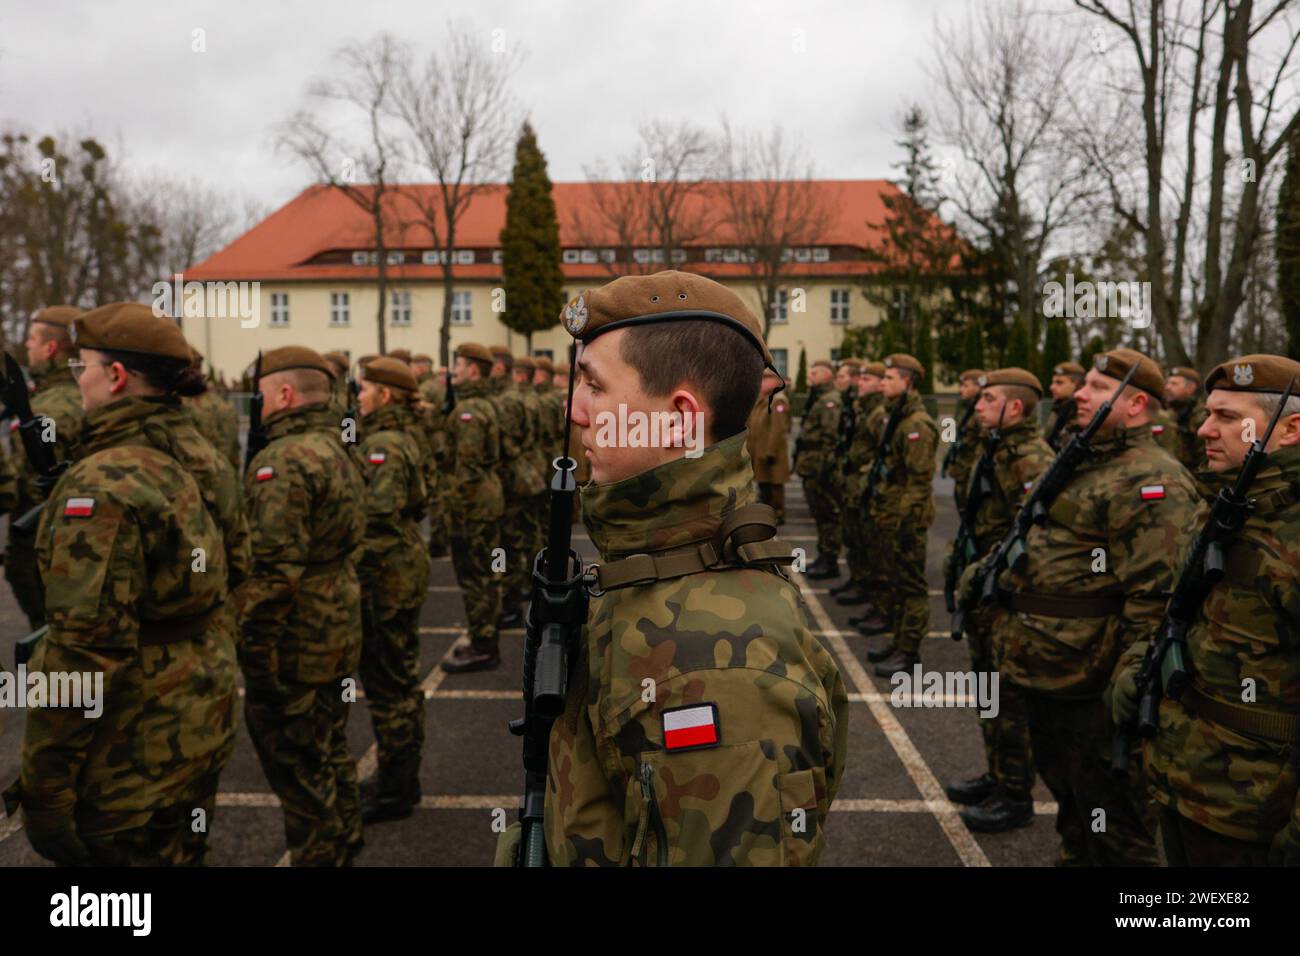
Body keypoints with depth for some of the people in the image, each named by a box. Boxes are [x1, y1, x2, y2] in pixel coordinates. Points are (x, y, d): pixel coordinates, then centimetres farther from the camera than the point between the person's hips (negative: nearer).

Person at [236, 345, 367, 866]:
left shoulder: (283, 460, -20)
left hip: (293, 646, -10)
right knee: (330, 754, 22)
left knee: (297, 770, 4)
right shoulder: (340, 450, 10)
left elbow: (272, 569, -25)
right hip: (339, 635, 10)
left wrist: (250, 645, -19)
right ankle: (344, 848, 37)